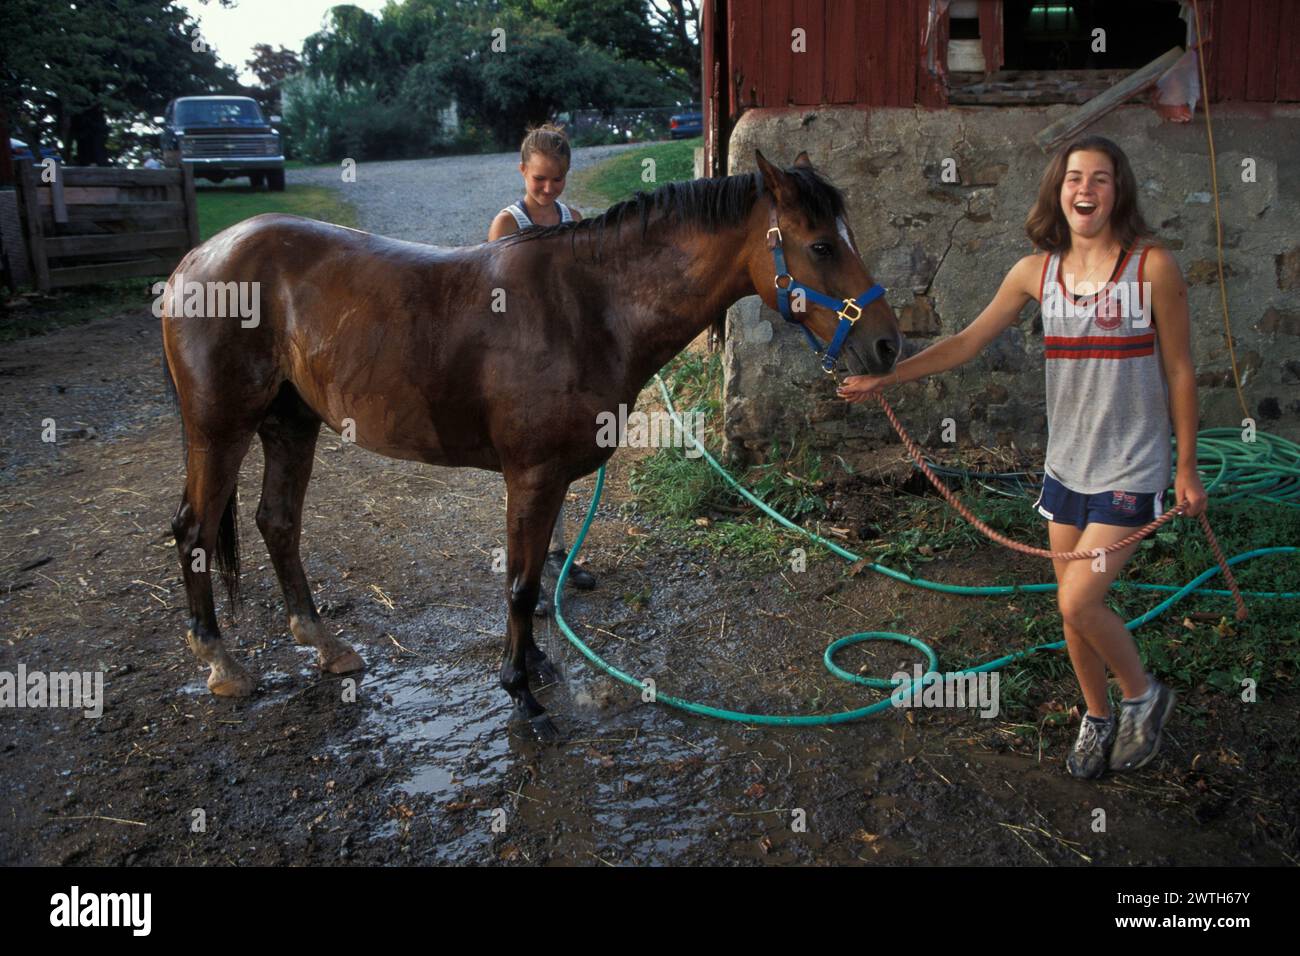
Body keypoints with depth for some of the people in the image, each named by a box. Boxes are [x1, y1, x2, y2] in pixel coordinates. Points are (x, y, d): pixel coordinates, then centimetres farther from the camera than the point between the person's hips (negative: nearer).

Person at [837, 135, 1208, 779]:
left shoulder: (1152, 266, -9)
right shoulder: (1037, 271, 2)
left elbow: (1179, 371, -4)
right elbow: (967, 343, 4)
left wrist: (1187, 468, -2)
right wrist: (884, 378, -3)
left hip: (1130, 467, -4)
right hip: (1066, 465, 5)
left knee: (1078, 603, -12)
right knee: (1073, 609, 12)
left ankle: (1144, 695, 18)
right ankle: (1097, 721, 35)